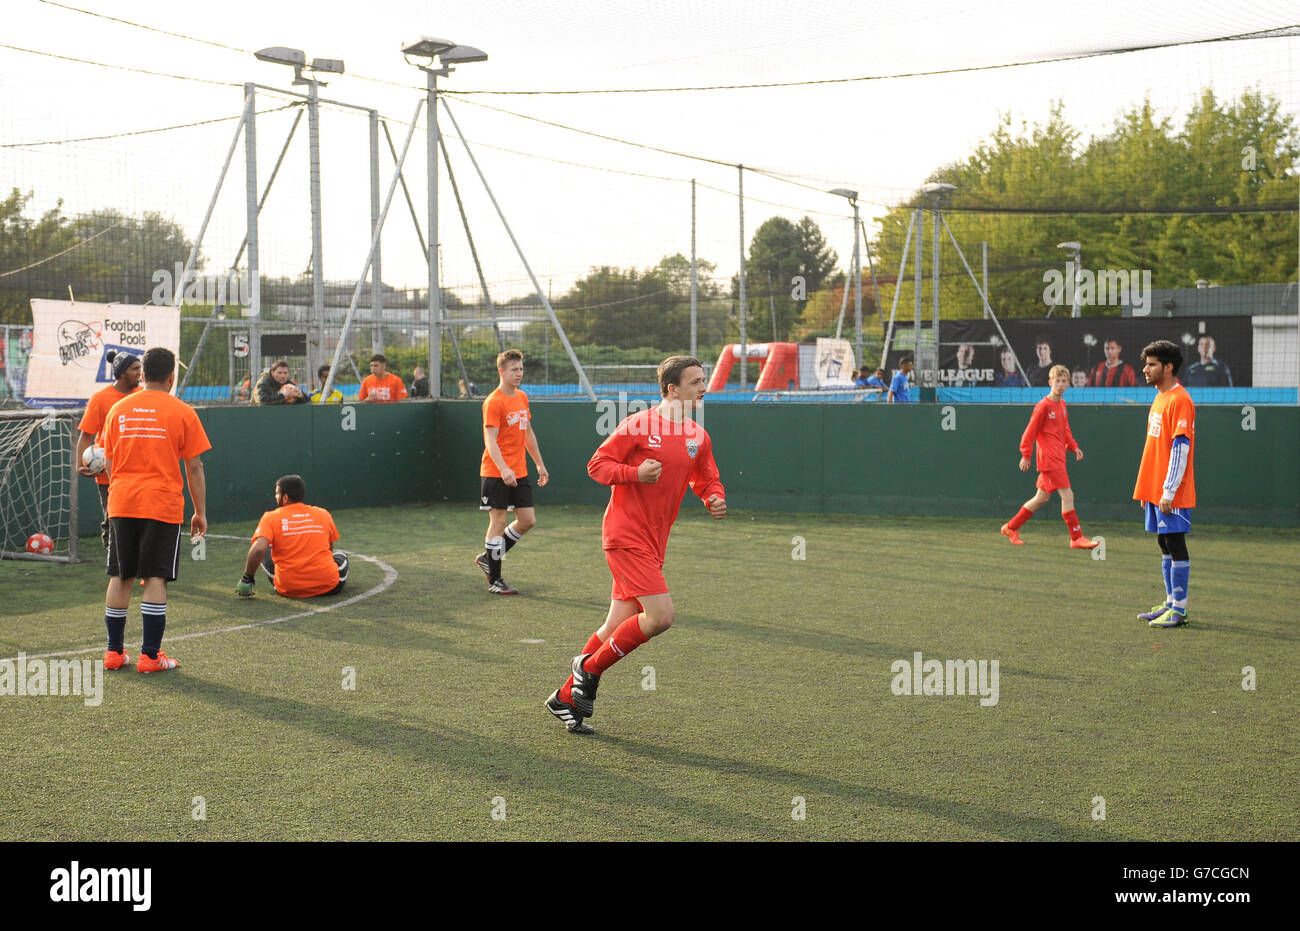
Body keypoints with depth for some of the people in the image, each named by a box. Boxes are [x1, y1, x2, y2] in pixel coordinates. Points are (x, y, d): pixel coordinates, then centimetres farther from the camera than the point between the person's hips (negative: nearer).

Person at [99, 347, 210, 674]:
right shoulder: (182, 413, -2)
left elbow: (110, 464, 14)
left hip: (121, 504, 4)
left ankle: (114, 652, 14)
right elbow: (194, 468, -2)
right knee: (155, 579, -1)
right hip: (162, 505, -3)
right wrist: (201, 512, 4)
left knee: (120, 577, 11)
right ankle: (150, 656, -1)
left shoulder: (118, 410, 8)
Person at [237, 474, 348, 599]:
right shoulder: (324, 514, 5)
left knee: (266, 553, 22)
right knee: (341, 558, 34)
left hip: (289, 590, -2)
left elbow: (258, 549, -20)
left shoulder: (271, 518, -5)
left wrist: (246, 578, -8)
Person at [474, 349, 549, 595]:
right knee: (498, 522, -3)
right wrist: (503, 469, -31)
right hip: (496, 473, -8)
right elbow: (490, 440, -19)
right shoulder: (494, 402, -13)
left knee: (528, 520, 6)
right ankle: (494, 580, 6)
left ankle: (488, 557, 23)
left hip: (519, 473, 8)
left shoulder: (522, 398, 12)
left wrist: (539, 464, 22)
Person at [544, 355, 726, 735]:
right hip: (626, 536, -7)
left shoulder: (698, 437, 10)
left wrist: (715, 499, 0)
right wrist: (636, 473, -22)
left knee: (618, 627, 9)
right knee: (661, 615, -17)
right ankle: (590, 666, 2)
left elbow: (707, 480, 22)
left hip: (652, 545, 7)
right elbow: (597, 465, -6)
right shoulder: (639, 424, -9)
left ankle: (566, 697, 22)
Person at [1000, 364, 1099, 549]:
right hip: (1049, 459, -9)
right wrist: (1025, 455, -10)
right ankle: (1077, 538, -8)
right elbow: (1030, 431, -9)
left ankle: (1011, 527, 25)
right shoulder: (1043, 406, -11)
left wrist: (1074, 447, 10)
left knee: (1042, 498, 14)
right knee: (1067, 495, -11)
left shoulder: (1062, 405, 14)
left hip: (1058, 459, 9)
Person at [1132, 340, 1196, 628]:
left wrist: (1169, 491, -21)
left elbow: (1180, 448, -19)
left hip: (1172, 493, -9)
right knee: (1165, 545, 13)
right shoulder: (1159, 398, 16)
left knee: (1175, 545, -5)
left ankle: (1179, 610, -2)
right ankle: (1171, 602, 19)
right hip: (1154, 490, 9)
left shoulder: (1179, 400, -13)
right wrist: (1146, 490, 20)